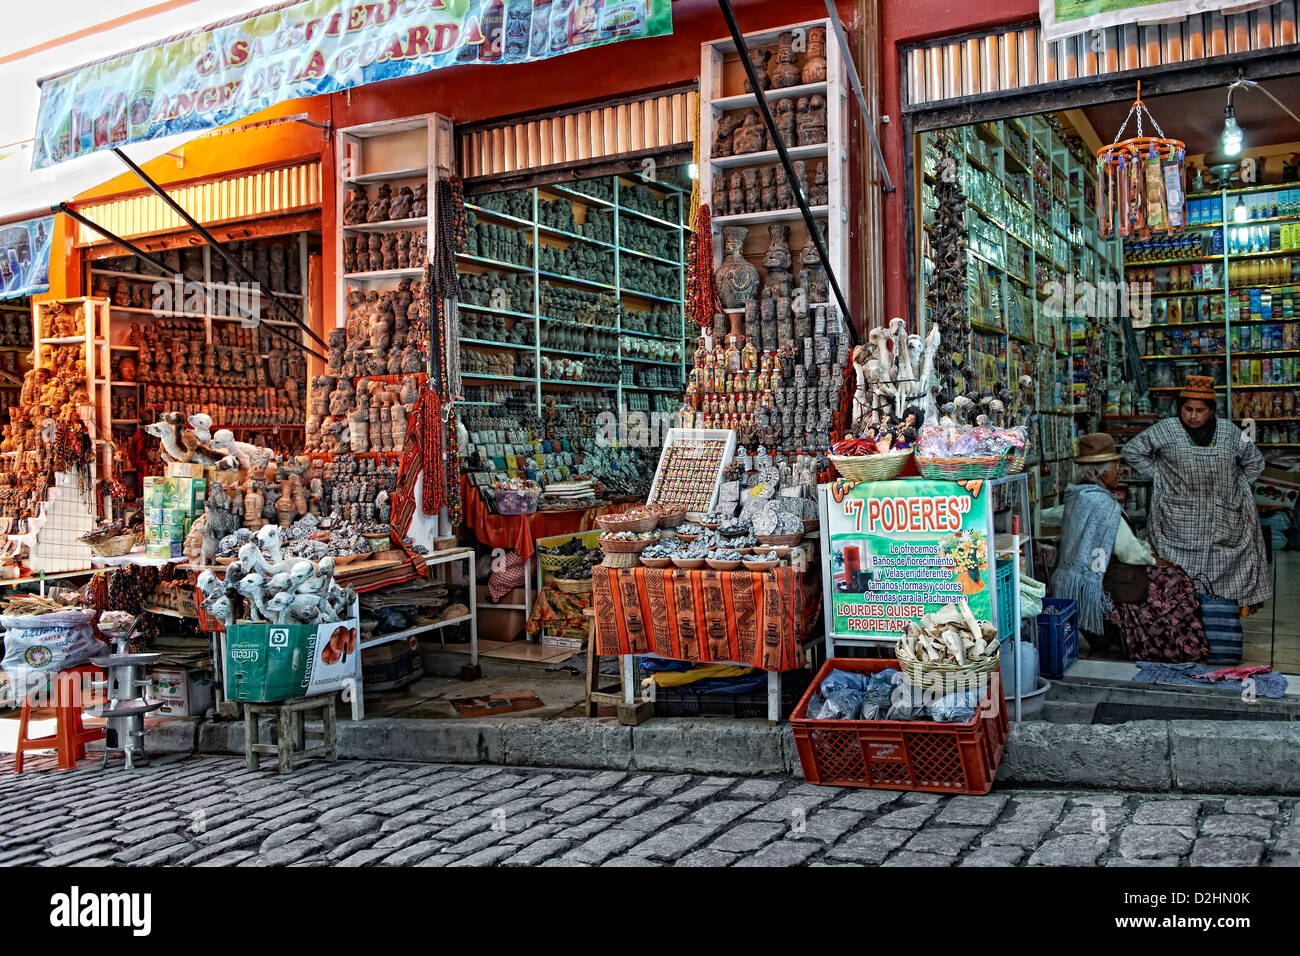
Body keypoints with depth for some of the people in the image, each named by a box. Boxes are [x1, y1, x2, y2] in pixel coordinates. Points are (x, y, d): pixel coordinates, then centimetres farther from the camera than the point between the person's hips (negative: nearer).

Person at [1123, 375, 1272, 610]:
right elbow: (1132, 451, 7)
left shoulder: (1230, 432, 8)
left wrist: (1234, 487, 10)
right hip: (1180, 524, -2)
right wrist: (1159, 475, 1)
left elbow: (1254, 462, 21)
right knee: (1180, 574, -6)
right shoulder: (1165, 430, 1)